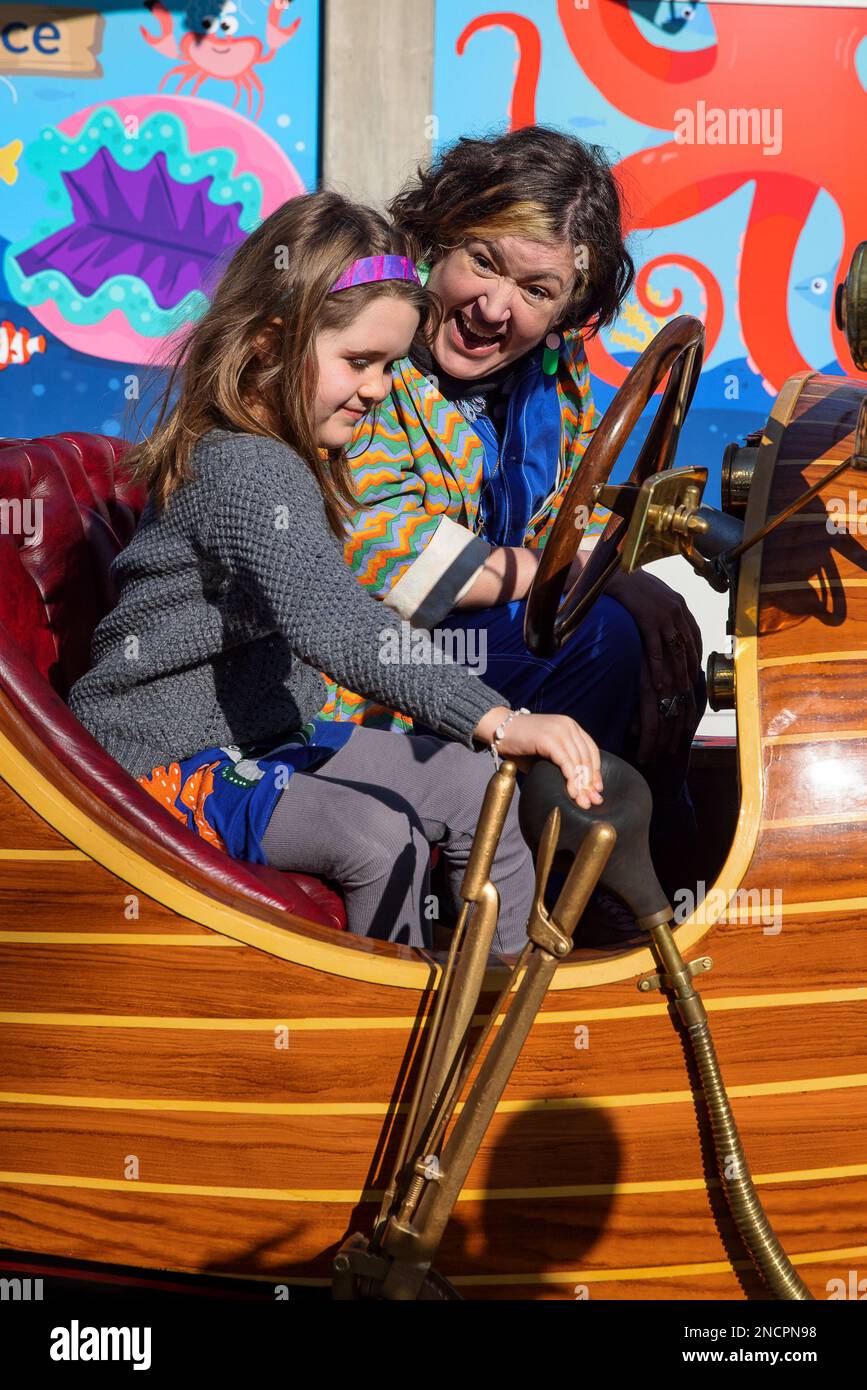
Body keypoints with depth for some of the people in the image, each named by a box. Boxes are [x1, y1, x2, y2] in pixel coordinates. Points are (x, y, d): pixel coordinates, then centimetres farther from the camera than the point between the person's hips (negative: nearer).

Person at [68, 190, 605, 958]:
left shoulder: (282, 451, 8)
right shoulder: (247, 472, -27)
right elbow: (333, 627, -44)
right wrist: (498, 721, -52)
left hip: (268, 733, 10)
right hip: (164, 761, -10)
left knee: (474, 788, 2)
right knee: (378, 837, -31)